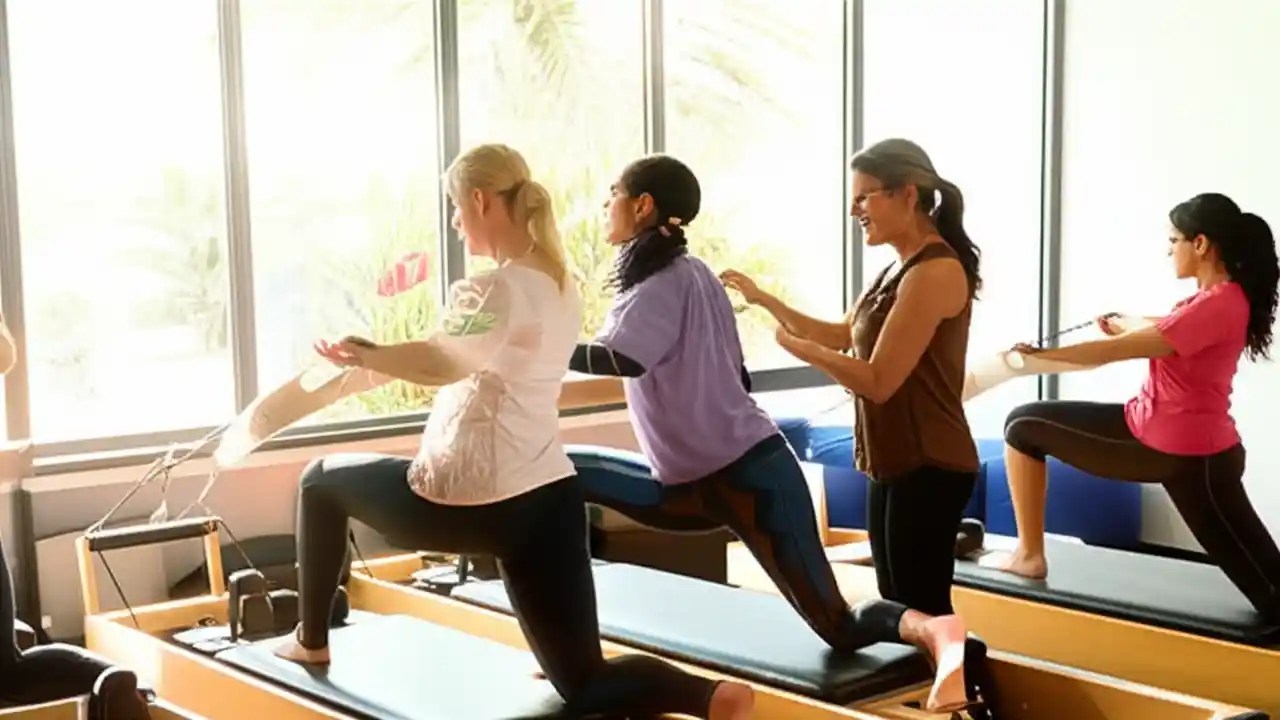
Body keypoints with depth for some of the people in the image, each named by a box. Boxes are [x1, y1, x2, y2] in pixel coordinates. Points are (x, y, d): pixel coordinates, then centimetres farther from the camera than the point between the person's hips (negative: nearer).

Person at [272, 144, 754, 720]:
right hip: (548, 498, 7)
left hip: (467, 501, -7)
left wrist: (362, 356, -14)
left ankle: (311, 640, 35)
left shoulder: (496, 289, -13)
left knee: (321, 480, 23)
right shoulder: (559, 287, 13)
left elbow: (442, 364, -28)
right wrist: (378, 355, 16)